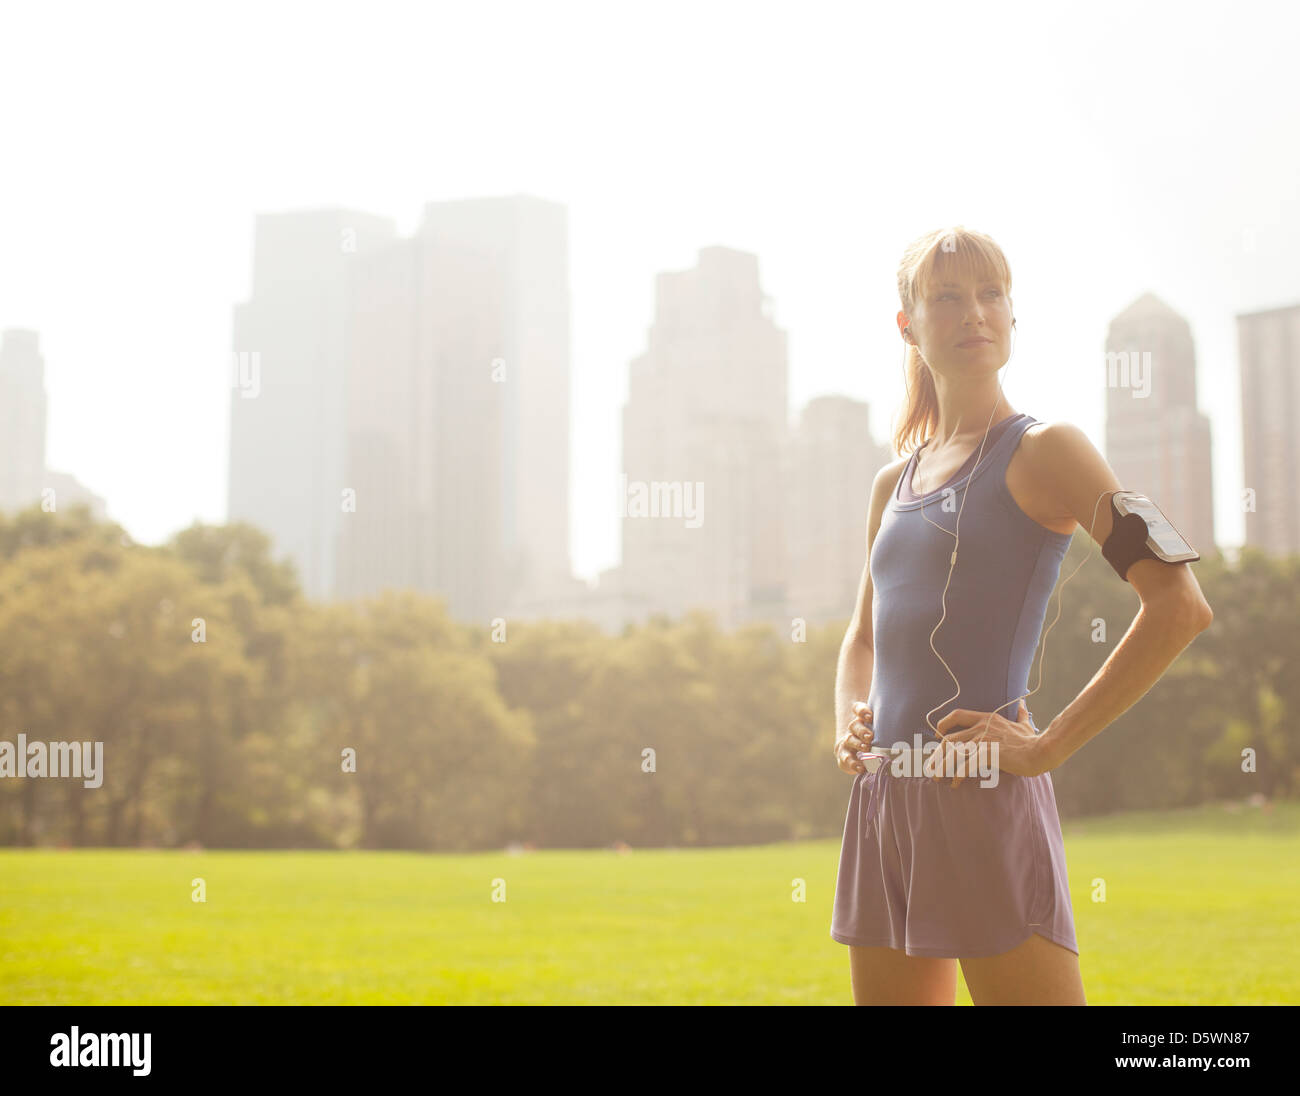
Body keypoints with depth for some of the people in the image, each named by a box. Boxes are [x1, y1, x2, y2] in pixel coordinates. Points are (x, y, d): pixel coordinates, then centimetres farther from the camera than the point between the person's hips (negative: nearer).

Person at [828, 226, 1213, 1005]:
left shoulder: (1040, 451, -3)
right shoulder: (895, 483, 17)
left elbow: (1181, 605, -14)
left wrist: (1047, 747, -15)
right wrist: (849, 722, 9)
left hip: (982, 795, -7)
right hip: (883, 798, 7)